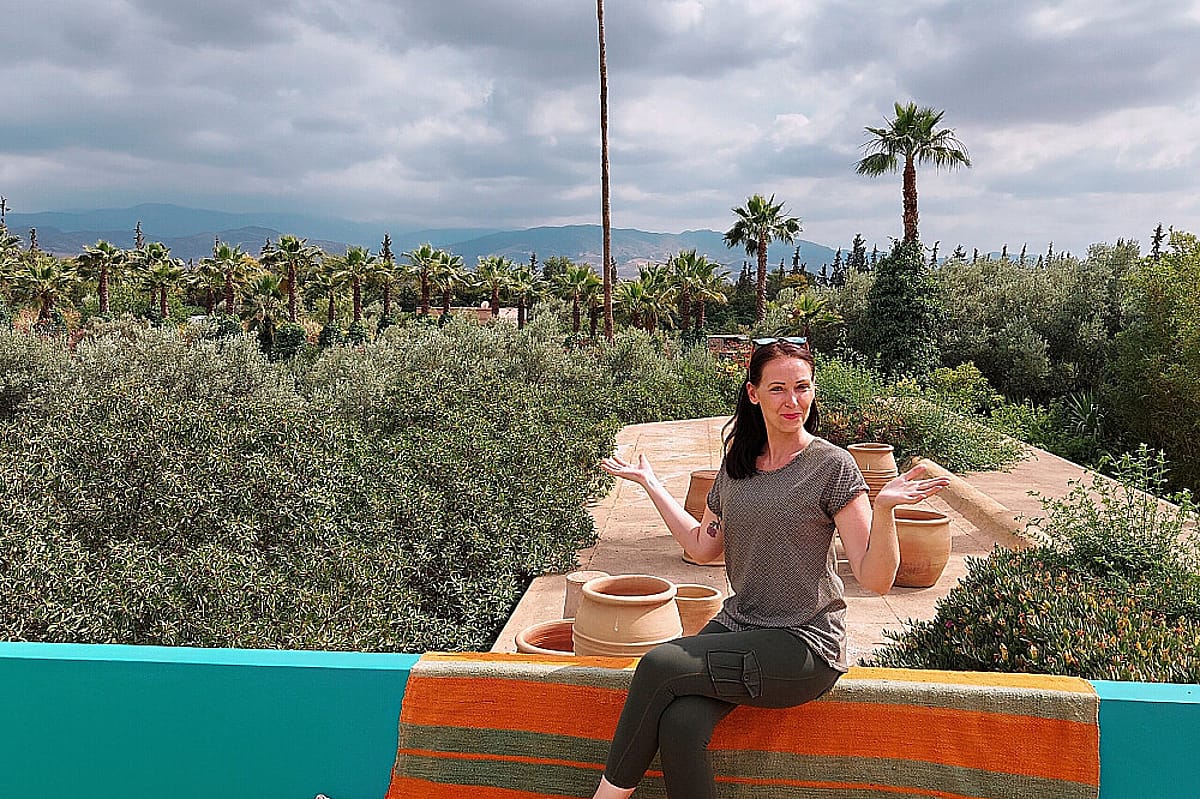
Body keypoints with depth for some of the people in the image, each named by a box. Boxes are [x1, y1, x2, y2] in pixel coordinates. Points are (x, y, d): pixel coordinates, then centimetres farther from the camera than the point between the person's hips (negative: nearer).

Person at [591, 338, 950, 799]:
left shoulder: (833, 466, -7)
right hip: (738, 625, 5)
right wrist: (650, 484, 18)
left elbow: (876, 579, -10)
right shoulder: (736, 463, 9)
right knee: (679, 725, -23)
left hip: (804, 643, -5)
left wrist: (884, 507, -27)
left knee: (660, 664, -21)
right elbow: (703, 547, 20)